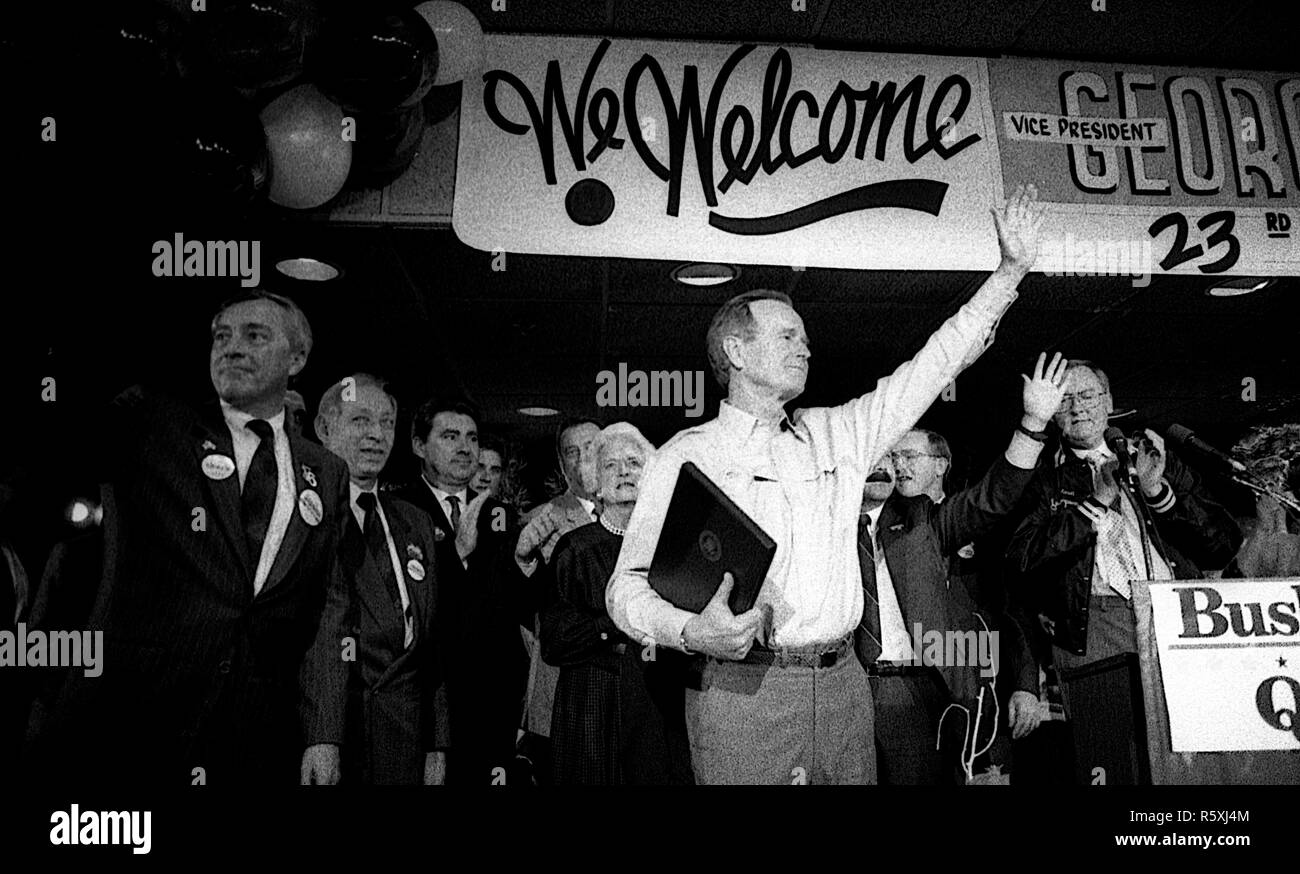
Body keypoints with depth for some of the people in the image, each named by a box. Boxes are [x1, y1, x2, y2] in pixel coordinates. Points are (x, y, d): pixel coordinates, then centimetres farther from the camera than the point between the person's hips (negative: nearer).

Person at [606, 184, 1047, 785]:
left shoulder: (836, 434, 14)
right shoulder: (688, 455, -1)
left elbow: (934, 364, 16)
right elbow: (632, 584, -6)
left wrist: (1011, 269, 15)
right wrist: (688, 632, -26)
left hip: (841, 684, 5)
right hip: (741, 687, -4)